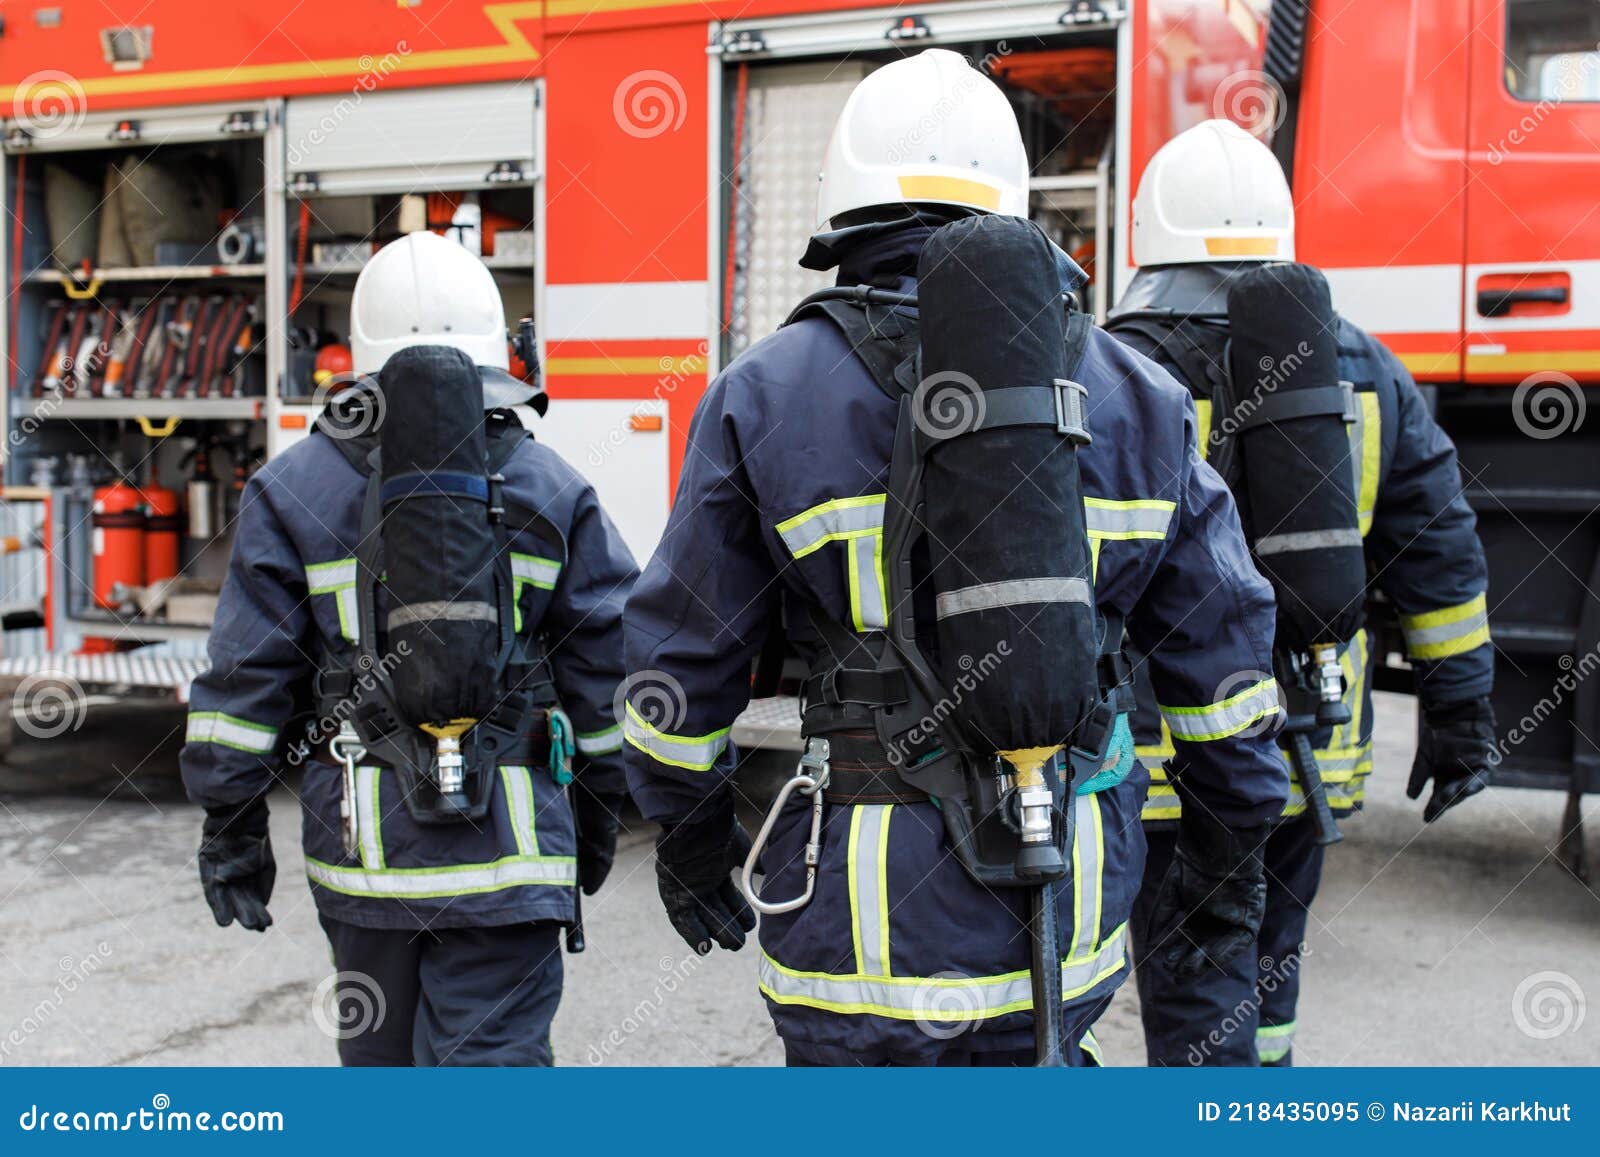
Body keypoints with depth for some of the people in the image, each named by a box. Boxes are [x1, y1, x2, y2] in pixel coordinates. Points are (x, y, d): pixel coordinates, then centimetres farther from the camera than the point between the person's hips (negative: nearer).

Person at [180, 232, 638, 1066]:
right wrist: (598, 806, 16)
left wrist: (232, 824, 8)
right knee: (490, 1058, 1)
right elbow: (607, 660, 4)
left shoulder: (293, 492, 0)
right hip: (504, 840, -1)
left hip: (359, 837, 2)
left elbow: (246, 674, -1)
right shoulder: (552, 492, 1)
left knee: (379, 1045, 22)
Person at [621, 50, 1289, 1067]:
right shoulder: (1132, 396, 4)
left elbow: (683, 653, 1)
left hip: (864, 926, -2)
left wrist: (691, 832, 16)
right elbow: (1220, 643, 7)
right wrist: (1234, 844, 18)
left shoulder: (762, 398, -4)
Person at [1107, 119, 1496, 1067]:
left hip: (1171, 754, -5)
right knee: (1264, 974, 24)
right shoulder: (1362, 368, 5)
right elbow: (1442, 549, 7)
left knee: (1198, 1016, 3)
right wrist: (1462, 709, 14)